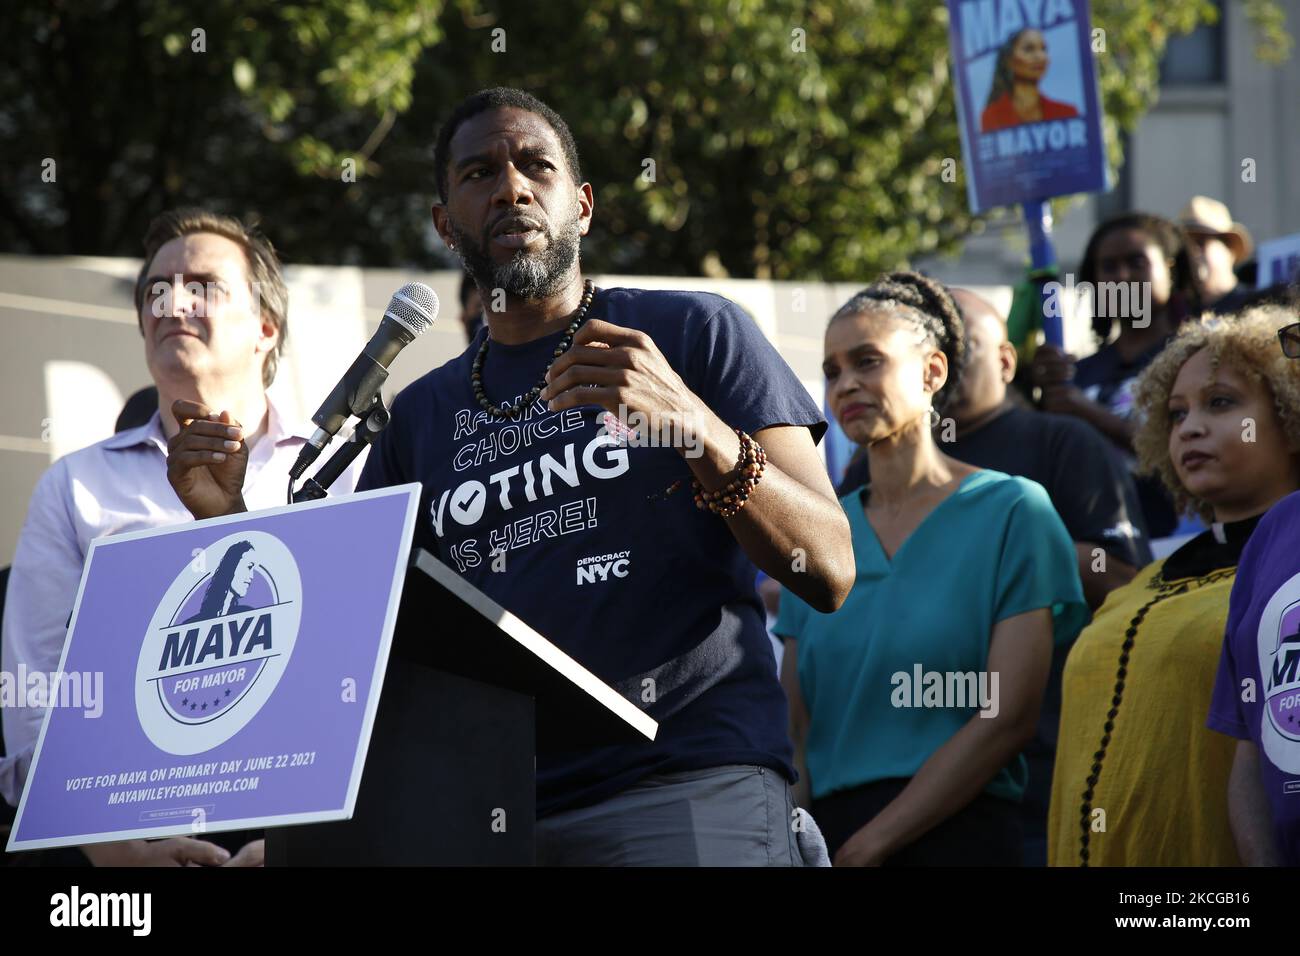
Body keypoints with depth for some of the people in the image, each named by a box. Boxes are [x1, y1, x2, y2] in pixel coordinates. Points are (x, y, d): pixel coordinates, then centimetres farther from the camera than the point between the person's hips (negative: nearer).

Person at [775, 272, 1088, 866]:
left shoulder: (1012, 511, -1)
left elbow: (1007, 718, -8)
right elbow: (795, 725, 10)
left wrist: (868, 844, -12)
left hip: (958, 833, -4)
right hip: (824, 831, 4)